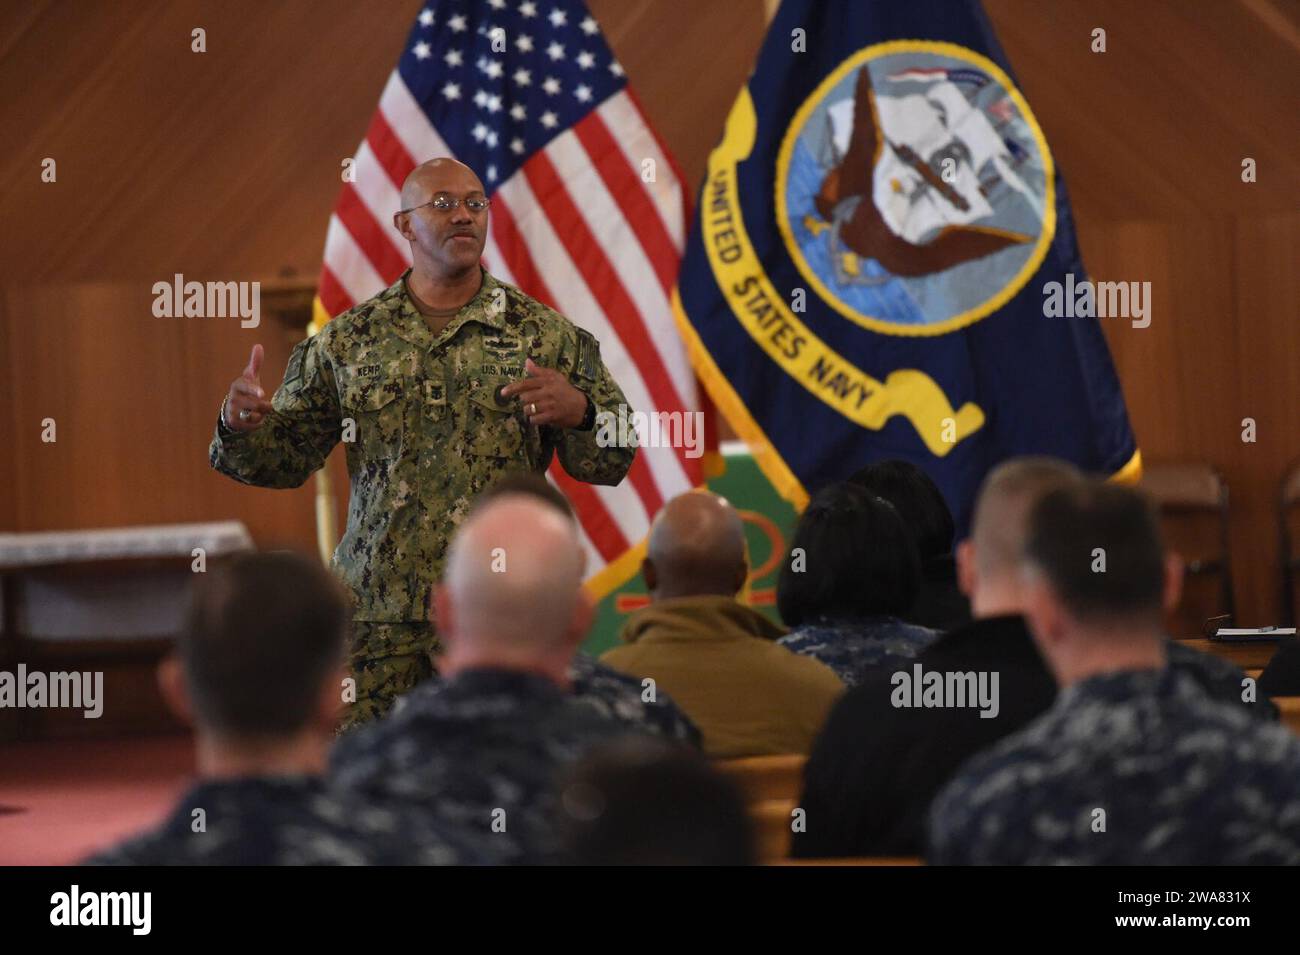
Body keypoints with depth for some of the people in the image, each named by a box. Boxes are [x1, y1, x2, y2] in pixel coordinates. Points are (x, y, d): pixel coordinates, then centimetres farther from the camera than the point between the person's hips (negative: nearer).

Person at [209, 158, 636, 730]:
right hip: (375, 615, 1)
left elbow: (611, 461, 5)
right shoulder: (347, 340, 10)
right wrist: (240, 427, -9)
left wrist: (579, 410, -17)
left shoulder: (544, 334, 6)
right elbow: (284, 457, 13)